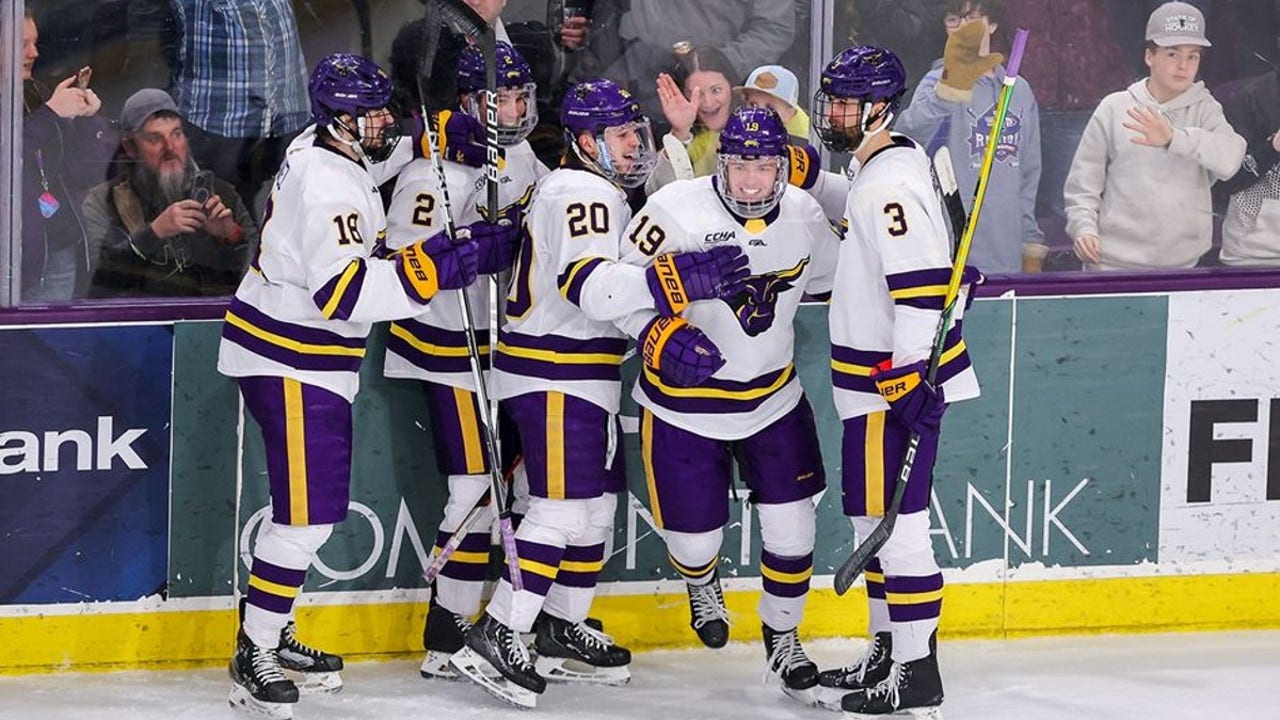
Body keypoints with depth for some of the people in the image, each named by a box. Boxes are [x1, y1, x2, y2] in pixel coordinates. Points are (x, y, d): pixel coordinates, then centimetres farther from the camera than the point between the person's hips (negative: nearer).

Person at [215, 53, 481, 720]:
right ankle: (251, 659, -6)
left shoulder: (328, 149, 6)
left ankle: (274, 633, 28)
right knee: (306, 512, -11)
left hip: (308, 361, 10)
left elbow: (383, 153, 28)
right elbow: (342, 291, -33)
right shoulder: (328, 187, -25)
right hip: (290, 364, -10)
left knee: (318, 503, 17)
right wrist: (426, 271, -36)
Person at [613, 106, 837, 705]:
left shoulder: (802, 213, -3)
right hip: (685, 404, -3)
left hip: (773, 397, 3)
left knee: (791, 528, -1)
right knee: (695, 536, 3)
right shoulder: (677, 209, -19)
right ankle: (701, 583, 42)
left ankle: (782, 637, 24)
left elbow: (832, 271, 16)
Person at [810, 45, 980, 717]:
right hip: (881, 377, 11)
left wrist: (915, 376, -28)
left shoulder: (889, 182, -19)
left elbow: (922, 282, -26)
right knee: (870, 512, 17)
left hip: (899, 381, -11)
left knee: (894, 517, -9)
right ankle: (886, 651, 26)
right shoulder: (876, 169, 14)